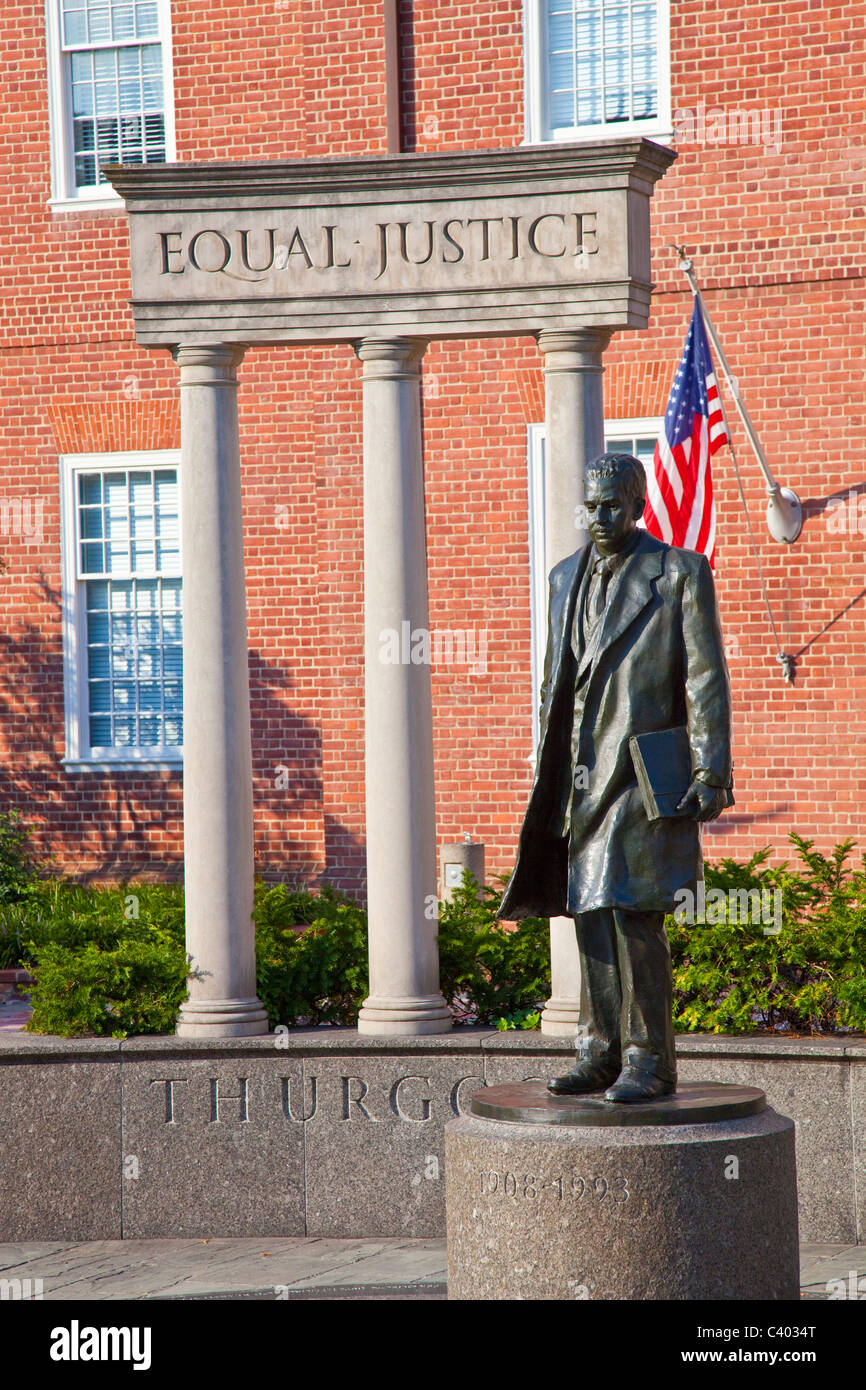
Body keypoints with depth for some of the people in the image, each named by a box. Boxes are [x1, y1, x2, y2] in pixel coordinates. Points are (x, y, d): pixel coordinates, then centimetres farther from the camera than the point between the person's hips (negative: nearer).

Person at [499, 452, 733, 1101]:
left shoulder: (681, 574, -2)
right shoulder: (568, 577, 15)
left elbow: (708, 682, -5)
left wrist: (711, 775, -12)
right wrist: (549, 774, 16)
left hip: (644, 775, -6)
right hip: (580, 778, 6)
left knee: (633, 918, -11)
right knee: (590, 915, 6)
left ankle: (650, 1061, -6)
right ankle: (602, 1053, 12)